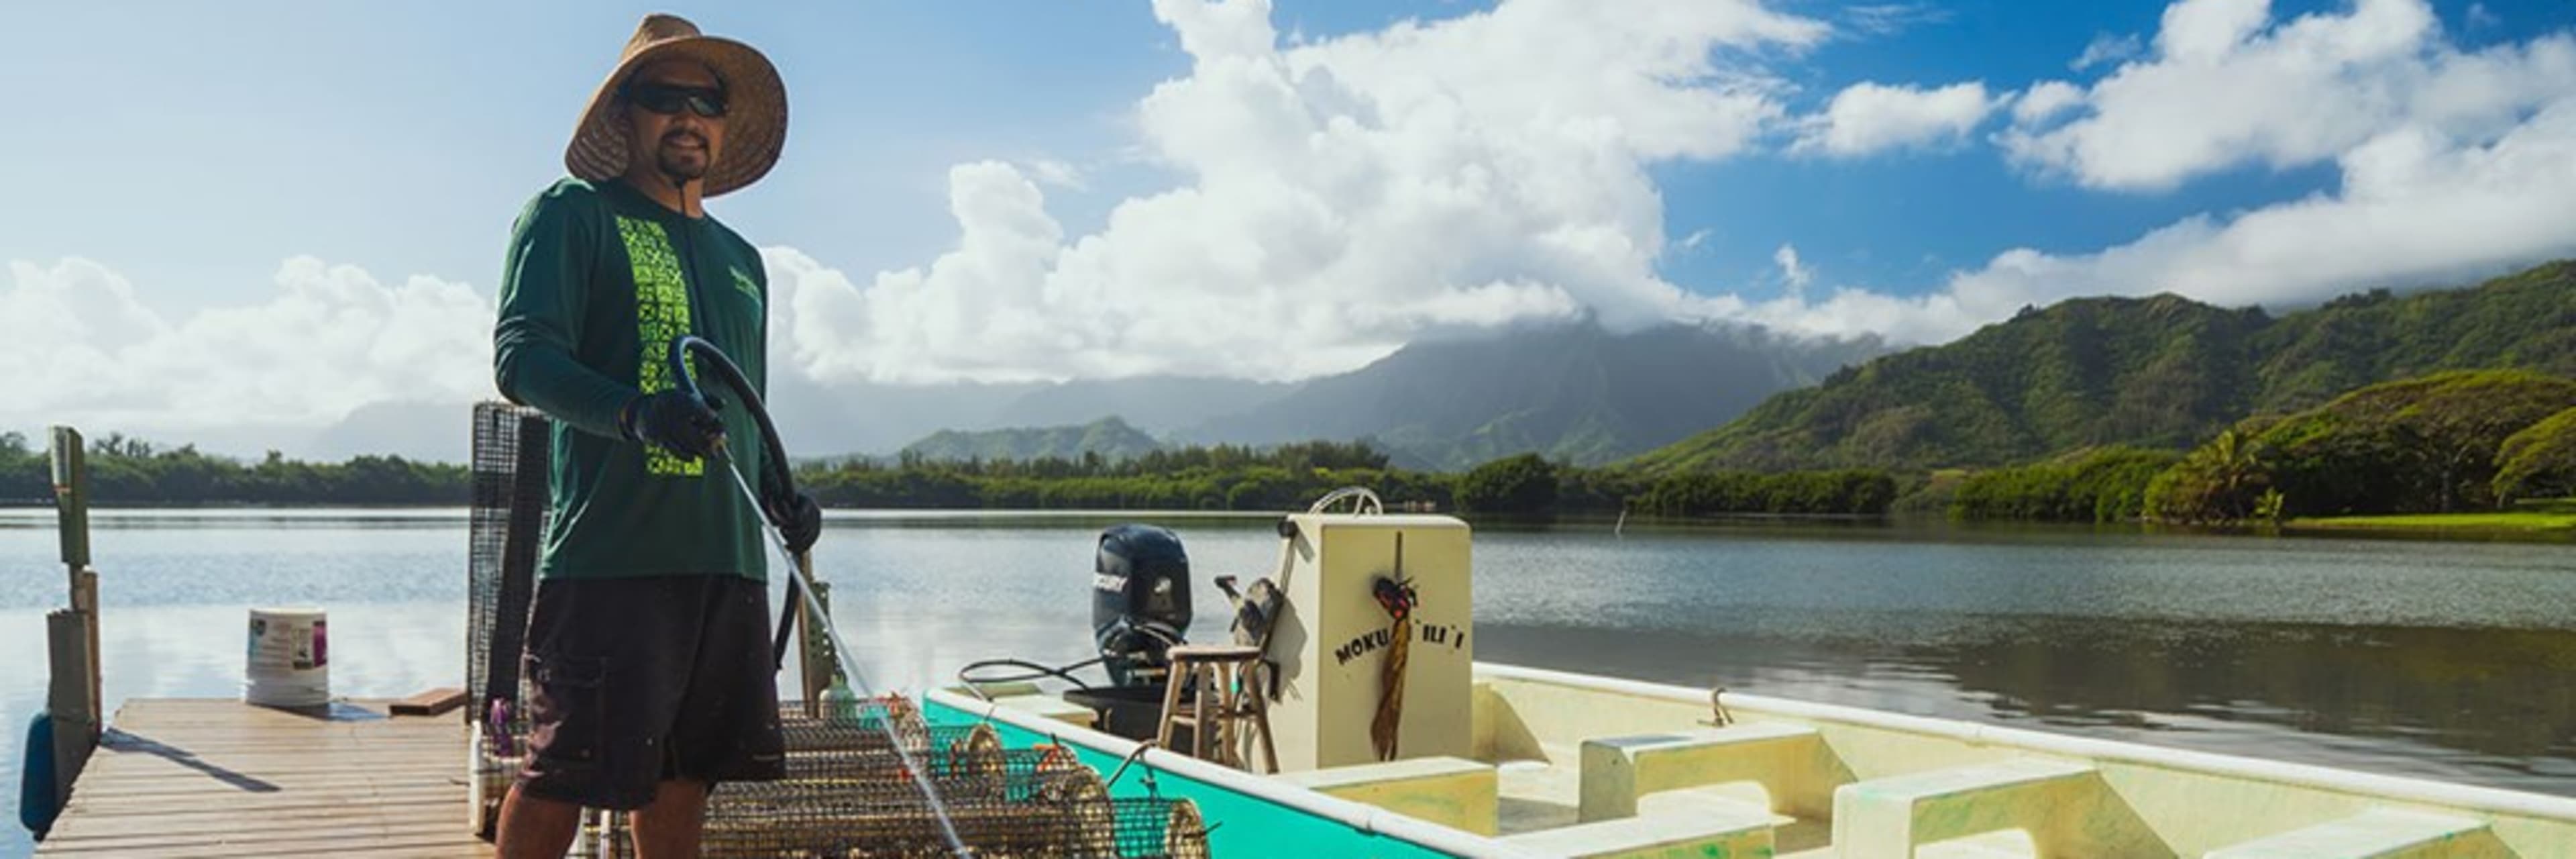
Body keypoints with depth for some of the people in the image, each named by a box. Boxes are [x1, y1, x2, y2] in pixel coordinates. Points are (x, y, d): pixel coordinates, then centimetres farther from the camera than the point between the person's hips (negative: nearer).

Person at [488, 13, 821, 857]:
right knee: (562, 773, -3)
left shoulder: (741, 259, 22)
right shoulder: (573, 215, 3)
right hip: (611, 551, -6)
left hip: (728, 555, 6)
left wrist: (779, 496, 10)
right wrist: (635, 413, -28)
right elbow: (520, 355, -10)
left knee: (686, 771, 9)